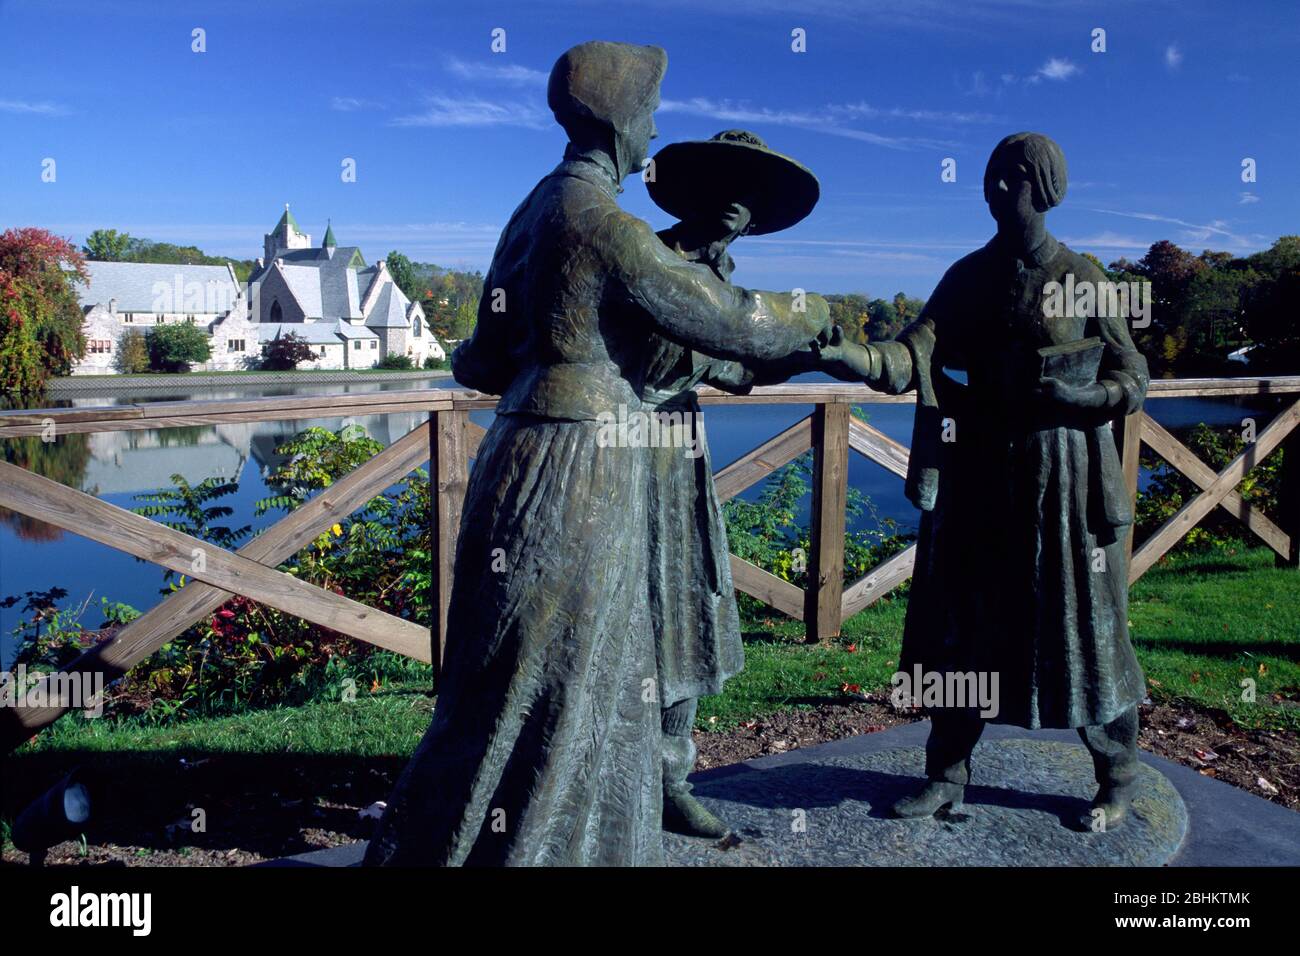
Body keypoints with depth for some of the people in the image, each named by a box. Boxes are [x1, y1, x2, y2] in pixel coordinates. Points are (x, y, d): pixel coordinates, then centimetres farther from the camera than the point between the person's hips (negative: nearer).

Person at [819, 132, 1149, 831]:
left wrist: (1079, 397, -18)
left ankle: (1118, 779, 26)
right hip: (979, 473, 3)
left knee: (1078, 626, 5)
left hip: (1062, 477, -3)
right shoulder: (968, 277, 5)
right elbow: (909, 360, -8)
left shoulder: (1083, 279, -2)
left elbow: (1133, 381, 2)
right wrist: (845, 355, -26)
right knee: (961, 624, 6)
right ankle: (948, 775, 21)